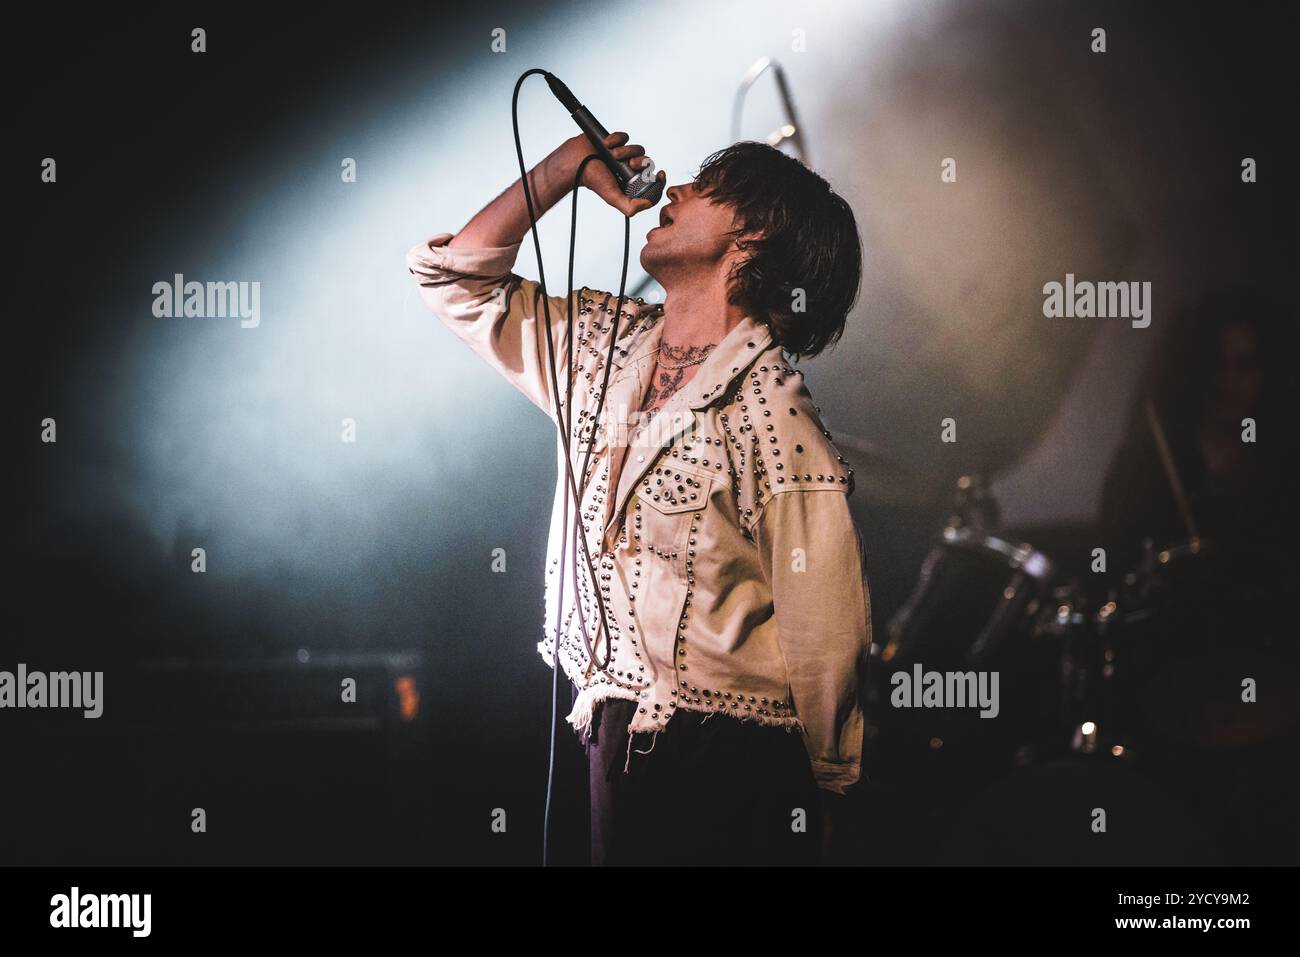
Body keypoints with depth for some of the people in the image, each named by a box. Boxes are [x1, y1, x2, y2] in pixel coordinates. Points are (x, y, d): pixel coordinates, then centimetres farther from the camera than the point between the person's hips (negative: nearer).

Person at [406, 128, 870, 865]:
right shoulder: (607, 346, 6)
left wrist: (825, 791, -6)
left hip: (724, 766, -7)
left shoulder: (771, 418, -18)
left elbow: (826, 637, -16)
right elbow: (457, 275, 18)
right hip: (616, 740, 7)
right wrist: (566, 168, 7)